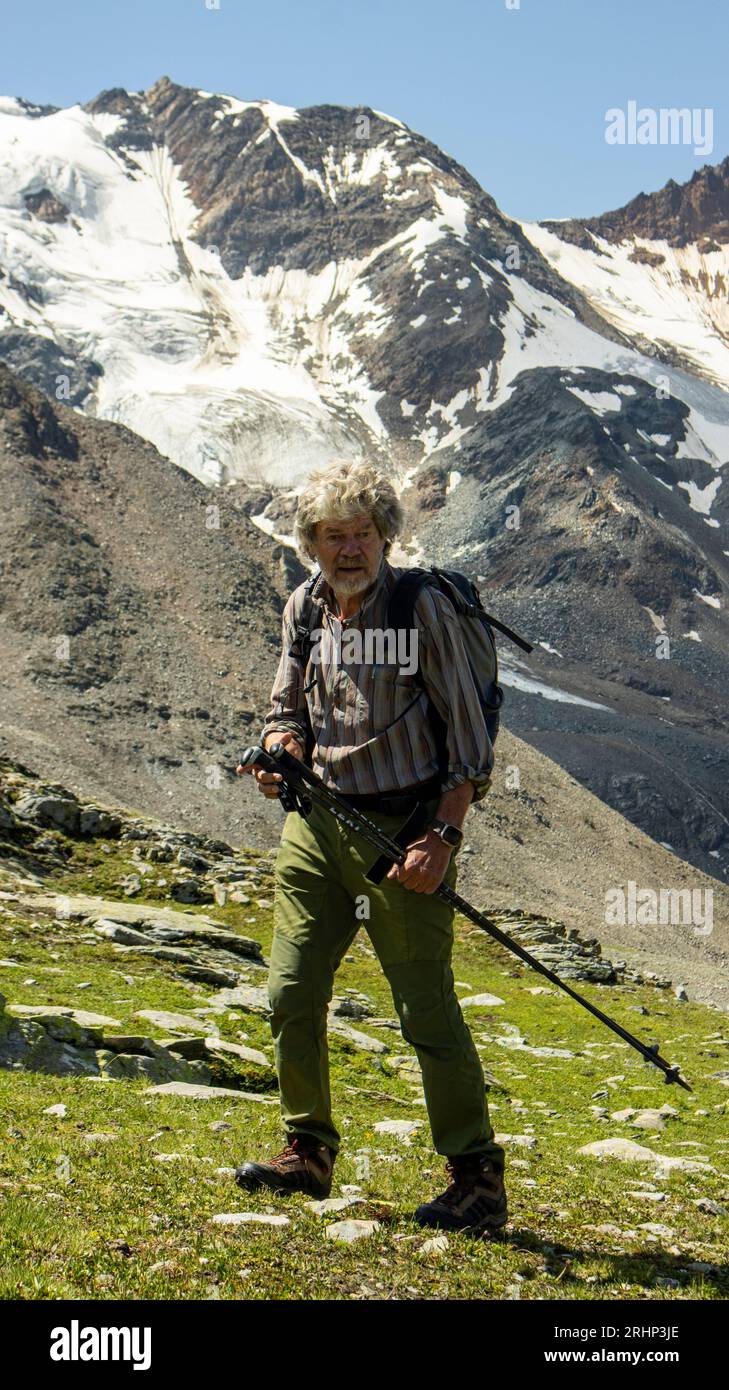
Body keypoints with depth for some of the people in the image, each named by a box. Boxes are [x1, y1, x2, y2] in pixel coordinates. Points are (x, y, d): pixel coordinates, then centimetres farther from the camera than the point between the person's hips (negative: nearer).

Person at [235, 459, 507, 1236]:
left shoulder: (423, 609, -10)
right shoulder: (303, 609, 7)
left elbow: (469, 739, -9)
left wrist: (442, 837, -16)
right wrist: (278, 750, -6)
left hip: (404, 829, -6)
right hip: (317, 822, 6)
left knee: (428, 1011, -5)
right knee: (291, 996, 7)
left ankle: (477, 1182, 6)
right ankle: (309, 1154, 24)